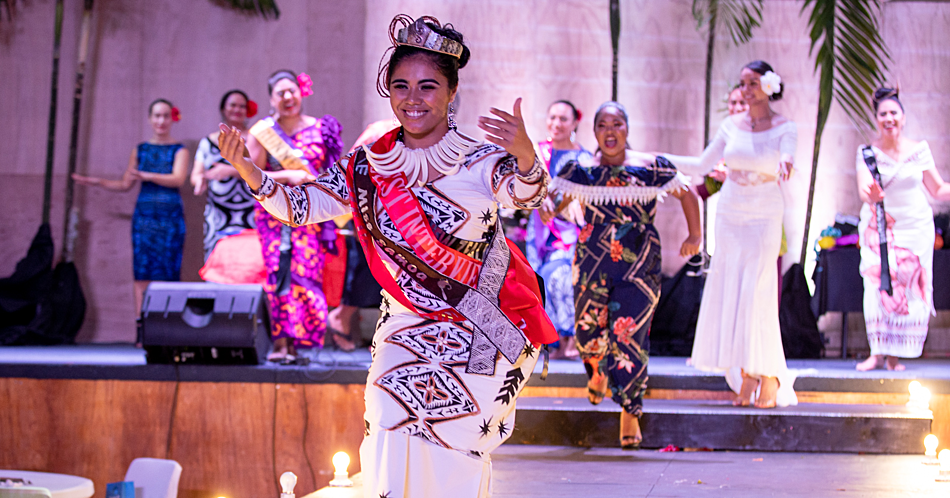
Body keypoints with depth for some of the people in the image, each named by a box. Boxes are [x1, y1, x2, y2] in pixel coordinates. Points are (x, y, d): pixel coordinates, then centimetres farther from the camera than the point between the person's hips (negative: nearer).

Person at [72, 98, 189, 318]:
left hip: (170, 217, -3)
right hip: (144, 216, 3)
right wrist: (97, 182, 9)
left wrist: (147, 176, -25)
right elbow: (125, 184, 18)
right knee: (142, 272, -2)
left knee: (167, 271, -6)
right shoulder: (140, 150, 13)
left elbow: (178, 179, -15)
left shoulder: (179, 150, 2)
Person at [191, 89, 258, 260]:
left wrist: (231, 171, -18)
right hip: (218, 219, 2)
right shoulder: (208, 142, 17)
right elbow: (196, 174, 11)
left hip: (251, 215, -2)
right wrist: (200, 180, -13)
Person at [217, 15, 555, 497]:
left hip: (479, 337, -3)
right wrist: (245, 169, -15)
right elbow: (303, 205, 2)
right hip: (404, 330, 3)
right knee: (391, 447, -7)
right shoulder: (368, 166, 0)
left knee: (456, 453, 3)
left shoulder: (481, 160, -11)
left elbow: (525, 194, -28)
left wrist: (525, 154, -51)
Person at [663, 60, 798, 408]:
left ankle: (770, 378, 0)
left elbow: (786, 160, -22)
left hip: (765, 217, -4)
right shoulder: (732, 126, 6)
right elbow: (701, 166, 11)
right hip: (730, 216, 4)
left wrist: (783, 166, -46)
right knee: (729, 294, 1)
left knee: (758, 295, -9)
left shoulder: (785, 129, -3)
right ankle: (746, 378, 8)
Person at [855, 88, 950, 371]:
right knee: (878, 284, -17)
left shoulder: (919, 149, 1)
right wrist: (870, 195, -40)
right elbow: (864, 189, -18)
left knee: (910, 290, -3)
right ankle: (877, 352, -17)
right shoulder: (867, 152, -3)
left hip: (915, 227, 2)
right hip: (878, 227, -1)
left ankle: (895, 356, 6)